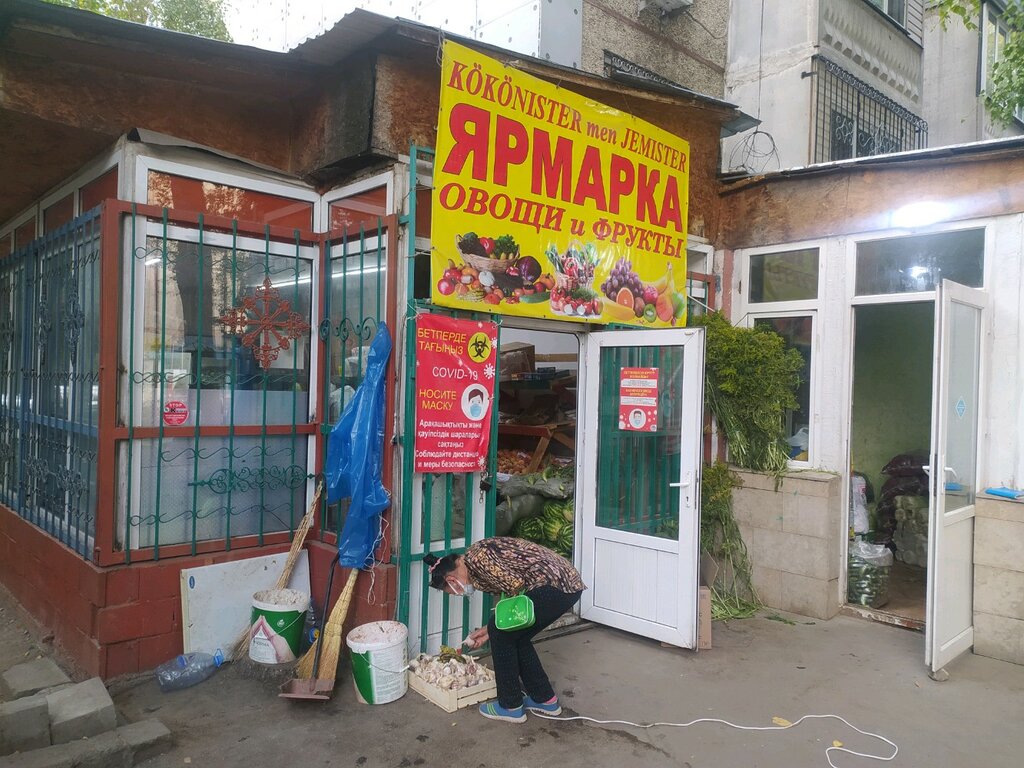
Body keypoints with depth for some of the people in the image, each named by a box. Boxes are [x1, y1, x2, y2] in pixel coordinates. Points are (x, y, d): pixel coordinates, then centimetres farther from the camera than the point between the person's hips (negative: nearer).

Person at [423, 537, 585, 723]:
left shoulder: (475, 558, -8)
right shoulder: (481, 555, 20)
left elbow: (515, 585, -16)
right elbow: (509, 598, 28)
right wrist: (488, 631, 35)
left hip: (555, 585, -10)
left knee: (502, 634, 4)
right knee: (515, 636, 20)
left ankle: (511, 706, 16)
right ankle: (545, 699, 30)